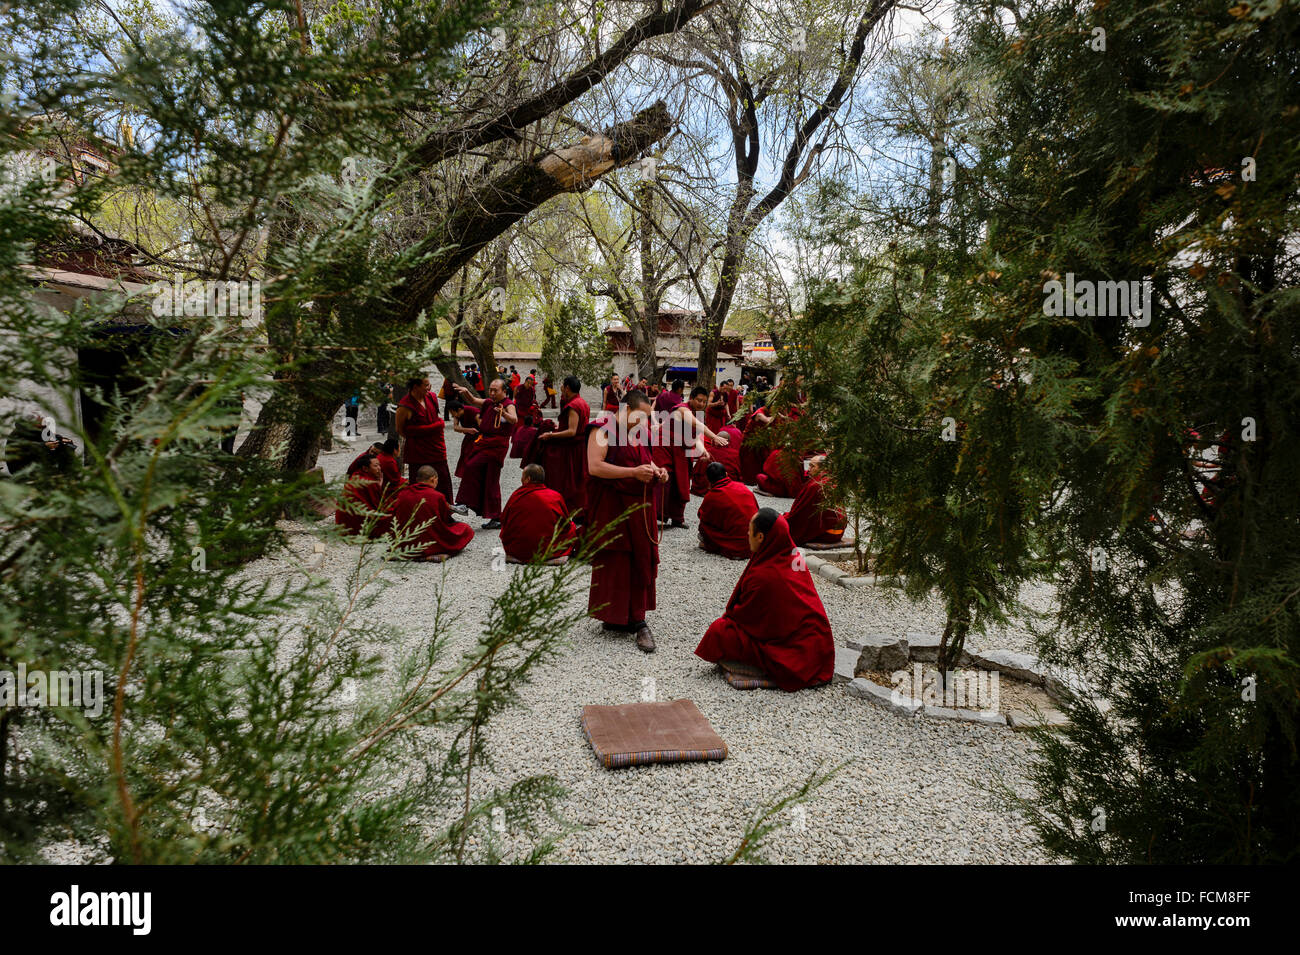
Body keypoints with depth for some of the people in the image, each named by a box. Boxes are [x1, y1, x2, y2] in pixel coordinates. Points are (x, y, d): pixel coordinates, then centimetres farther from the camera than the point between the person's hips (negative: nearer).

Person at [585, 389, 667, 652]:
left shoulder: (640, 431, 14)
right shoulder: (604, 429, -9)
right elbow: (594, 466, -21)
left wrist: (655, 470, 4)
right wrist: (633, 472, -23)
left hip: (640, 506, 7)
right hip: (611, 507, -7)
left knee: (640, 561, 5)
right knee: (615, 562, -2)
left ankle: (636, 618, 12)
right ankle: (615, 616, 11)